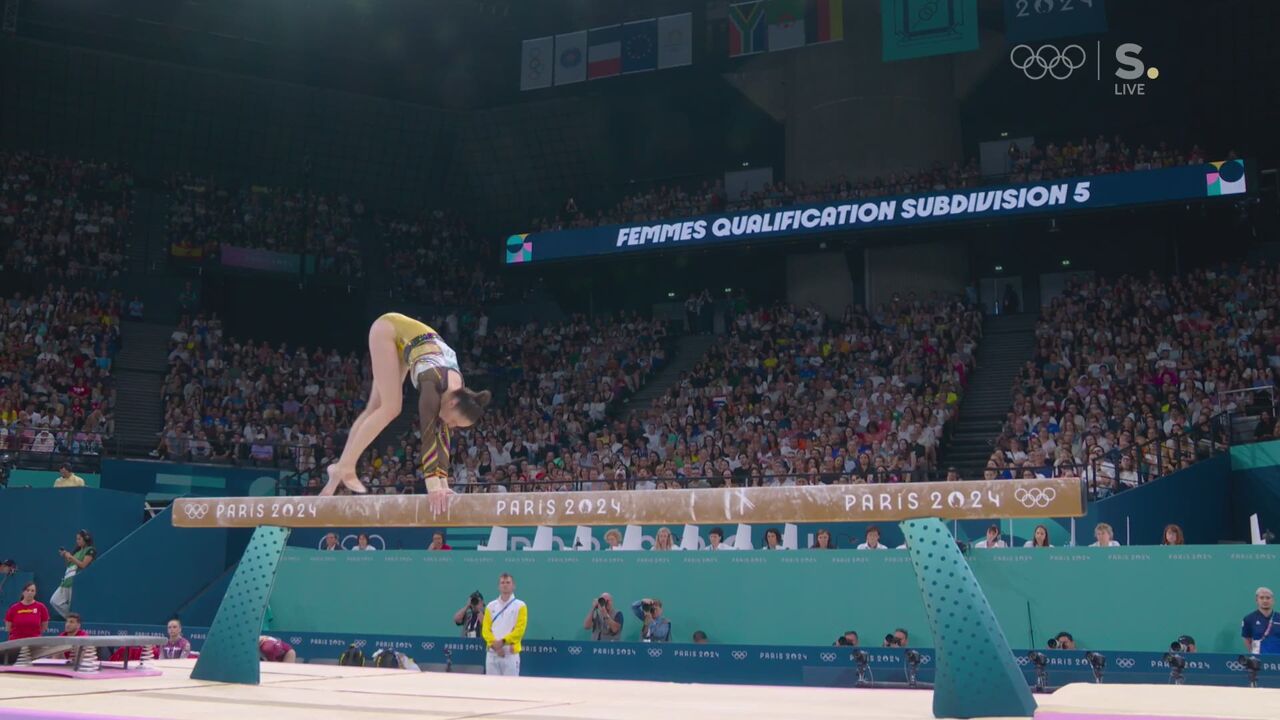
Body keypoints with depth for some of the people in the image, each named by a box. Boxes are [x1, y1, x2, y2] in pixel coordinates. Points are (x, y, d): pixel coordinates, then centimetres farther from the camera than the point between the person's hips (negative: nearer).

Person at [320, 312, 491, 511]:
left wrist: (443, 483, -15)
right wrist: (433, 485, -48)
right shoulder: (433, 384, -35)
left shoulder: (457, 391, -16)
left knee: (376, 409, 3)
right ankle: (344, 467, -9)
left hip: (403, 341, 6)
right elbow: (428, 435, -42)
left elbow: (442, 437, -11)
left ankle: (341, 469, 9)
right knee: (390, 408, -16)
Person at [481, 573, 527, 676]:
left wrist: (503, 641, -16)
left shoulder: (520, 606, 1)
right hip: (492, 654, 4)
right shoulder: (491, 606, 12)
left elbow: (520, 629, -7)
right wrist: (494, 645, -10)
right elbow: (486, 629, 6)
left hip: (511, 654, -4)